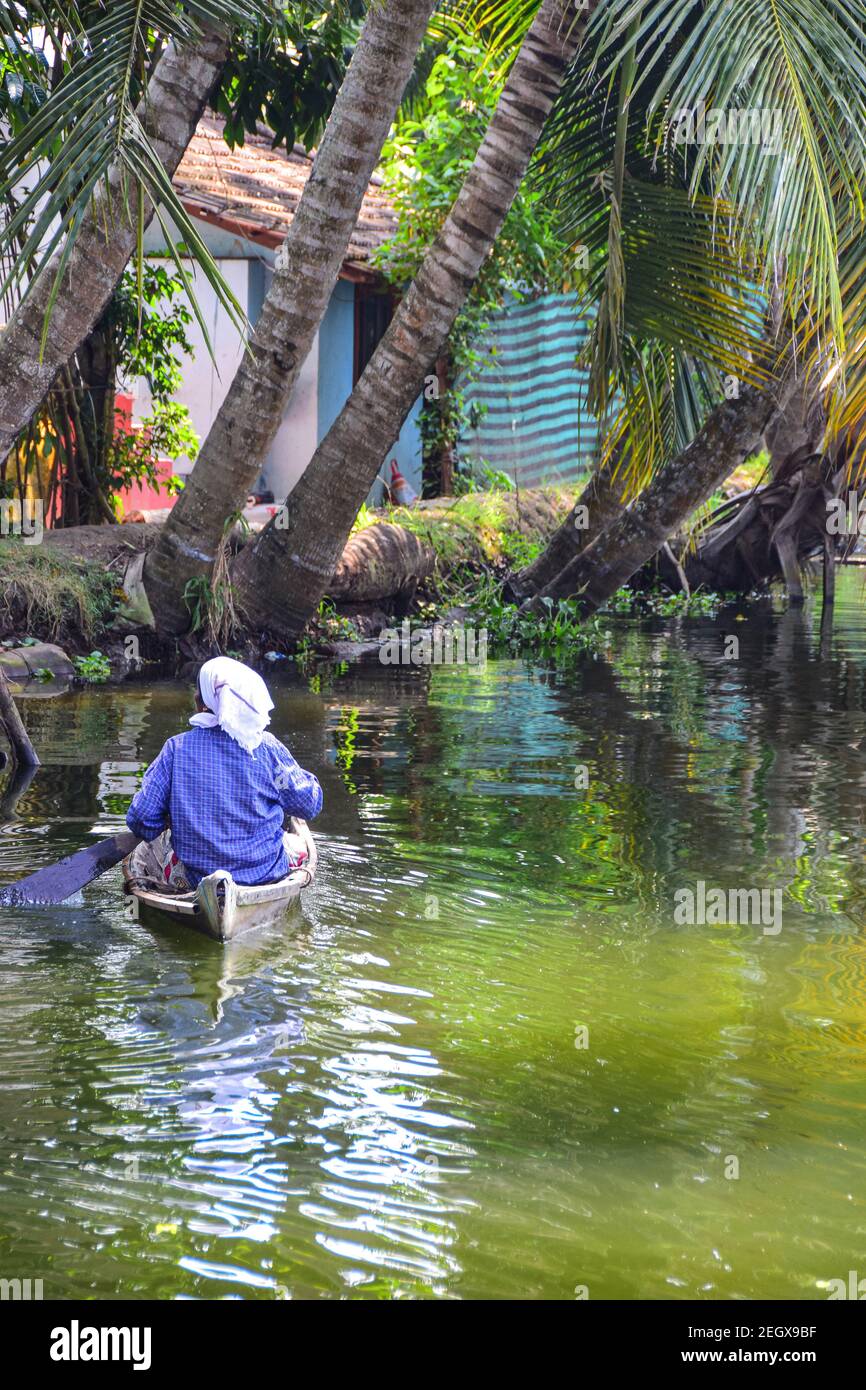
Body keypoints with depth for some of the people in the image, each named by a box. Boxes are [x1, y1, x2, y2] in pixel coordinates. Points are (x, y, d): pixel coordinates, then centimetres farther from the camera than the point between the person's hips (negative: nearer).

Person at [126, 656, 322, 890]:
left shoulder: (176, 748, -8)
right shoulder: (267, 746, -10)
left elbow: (140, 818, -7)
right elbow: (310, 805, -2)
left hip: (194, 879, 2)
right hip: (266, 874, -2)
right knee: (300, 843, 31)